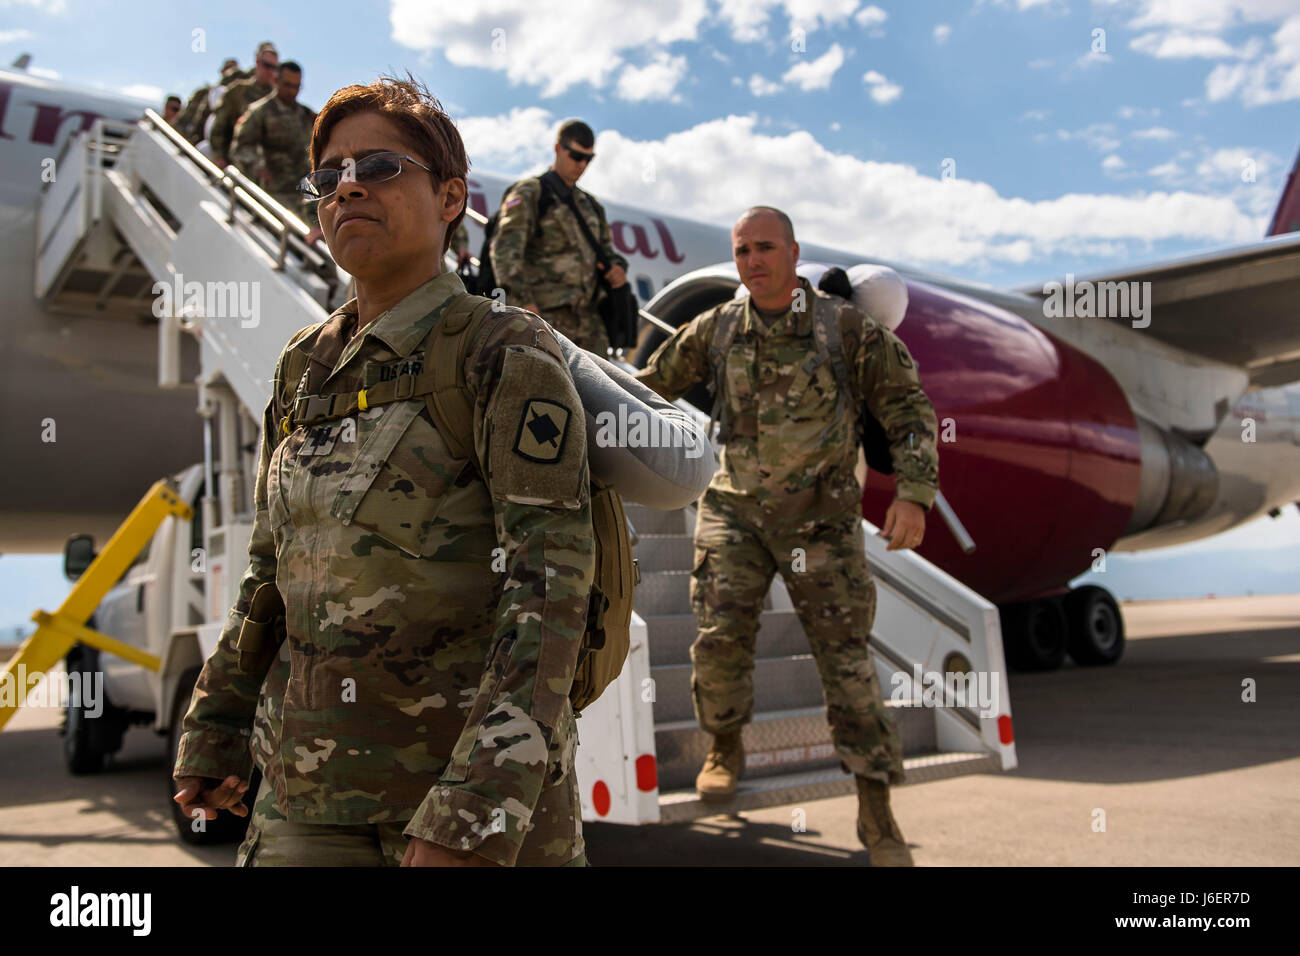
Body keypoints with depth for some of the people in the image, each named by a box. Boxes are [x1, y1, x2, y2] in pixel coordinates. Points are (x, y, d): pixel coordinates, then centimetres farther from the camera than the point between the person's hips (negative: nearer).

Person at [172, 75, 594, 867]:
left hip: (481, 769, -5)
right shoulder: (307, 366, 7)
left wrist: (474, 817, -25)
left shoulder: (510, 359, -12)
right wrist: (215, 732, 17)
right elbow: (277, 565, 15)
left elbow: (551, 588, -19)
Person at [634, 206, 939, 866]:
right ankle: (725, 748, 22)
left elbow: (907, 407, -3)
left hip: (821, 520, -2)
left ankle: (876, 814, 10)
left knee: (845, 657, -1)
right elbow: (649, 388, 15)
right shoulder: (714, 329, 2)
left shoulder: (846, 328, -5)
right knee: (719, 637, -9)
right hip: (736, 511, 2)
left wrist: (914, 493, -13)